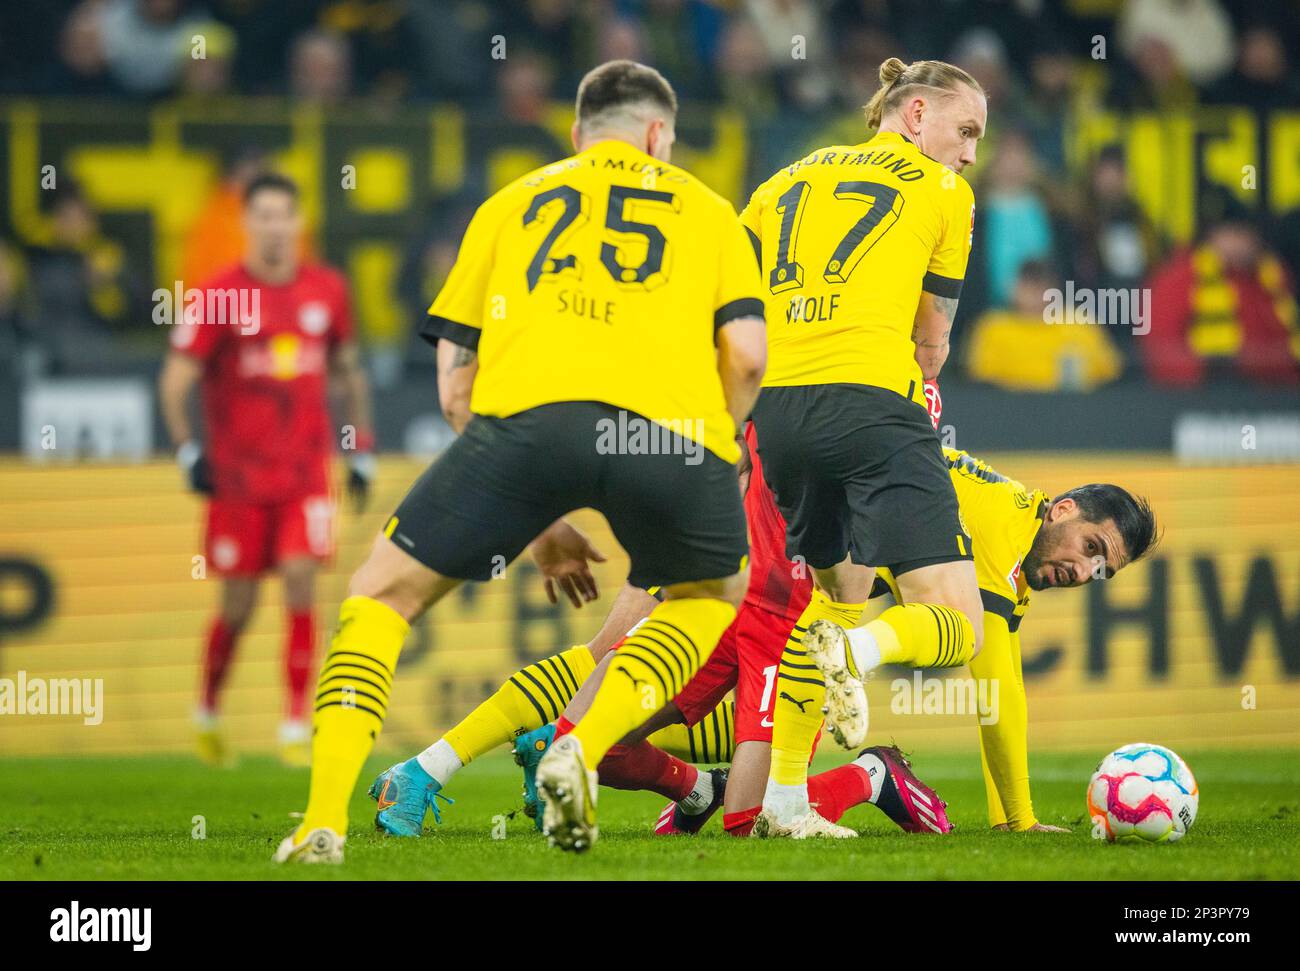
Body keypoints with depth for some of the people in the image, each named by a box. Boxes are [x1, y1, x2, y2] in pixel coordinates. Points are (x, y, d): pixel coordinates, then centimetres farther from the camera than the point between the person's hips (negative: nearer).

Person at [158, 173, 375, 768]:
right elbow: (175, 379, -4)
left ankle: (297, 727, -8)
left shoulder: (327, 290, 6)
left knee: (300, 589, -11)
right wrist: (188, 451, -13)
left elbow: (349, 371, 19)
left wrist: (361, 449, 16)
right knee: (238, 607, 5)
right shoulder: (219, 295, -6)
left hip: (307, 471, 2)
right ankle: (208, 713, 29)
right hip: (236, 473, -2)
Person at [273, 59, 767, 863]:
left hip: (529, 409, 0)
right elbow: (746, 352, 12)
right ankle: (582, 751, 7)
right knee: (713, 597, 31)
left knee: (385, 593, 19)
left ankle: (326, 819, 2)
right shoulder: (706, 209, 29)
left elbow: (455, 387, 24)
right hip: (672, 427, 0)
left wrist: (538, 523, 31)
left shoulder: (512, 204, 30)